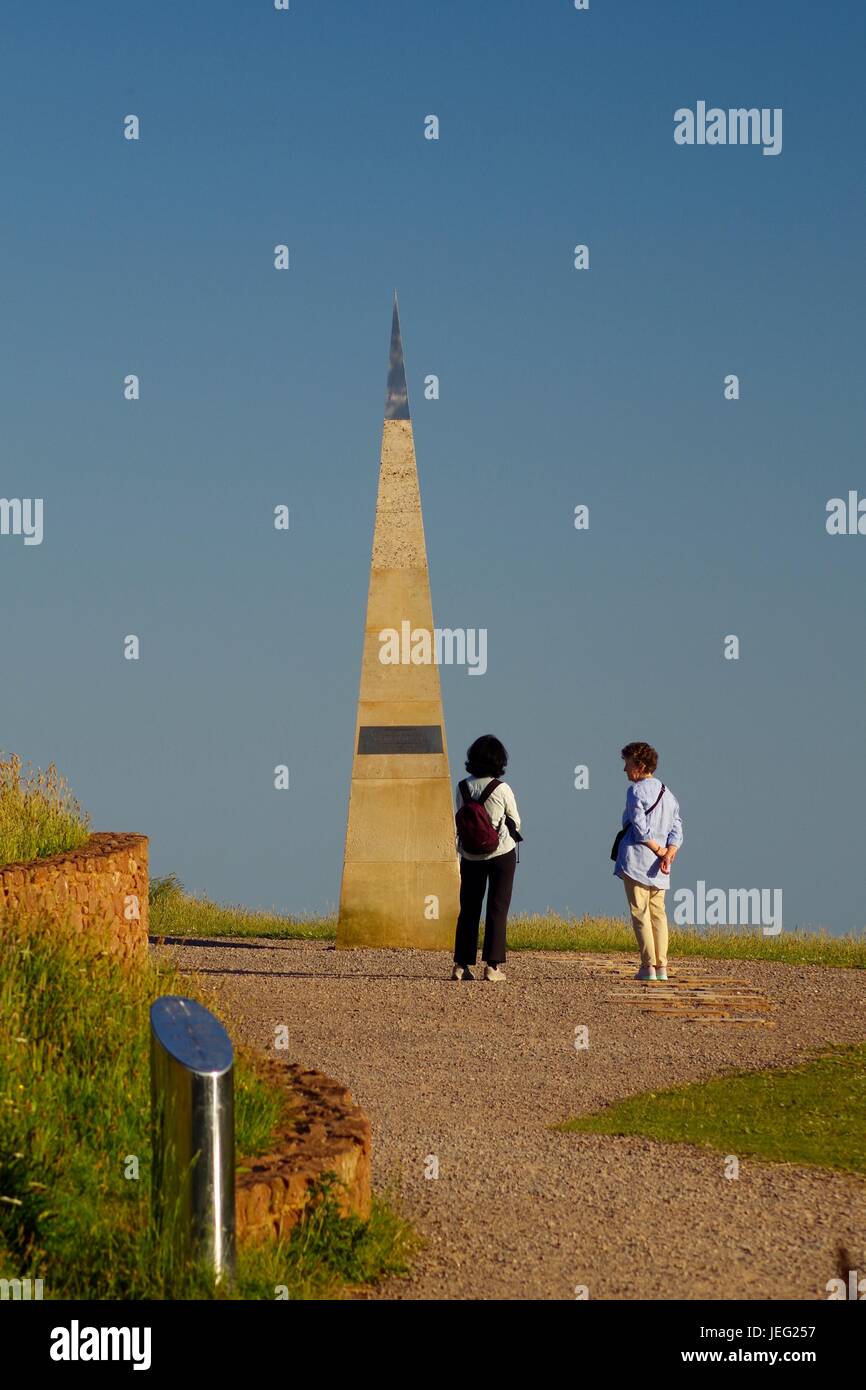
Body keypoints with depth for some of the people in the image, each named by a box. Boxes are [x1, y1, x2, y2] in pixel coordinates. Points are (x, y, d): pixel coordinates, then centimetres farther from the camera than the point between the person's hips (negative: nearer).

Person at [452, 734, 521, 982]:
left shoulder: (462, 788, -4)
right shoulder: (502, 789, -14)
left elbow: (459, 821, 5)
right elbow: (515, 823, -2)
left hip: (471, 856, 3)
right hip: (502, 853, -3)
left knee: (468, 909, 10)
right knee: (497, 909, 2)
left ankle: (461, 965, 8)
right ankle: (493, 965, -2)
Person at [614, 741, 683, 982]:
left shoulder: (636, 791, -7)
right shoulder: (668, 794, 16)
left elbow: (640, 829, -16)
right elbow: (677, 830, 8)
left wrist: (659, 851, -7)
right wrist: (668, 853, -5)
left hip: (636, 859, -7)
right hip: (659, 865, 7)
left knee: (640, 912, -4)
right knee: (658, 912, 10)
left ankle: (648, 966, -9)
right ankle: (661, 966, 5)